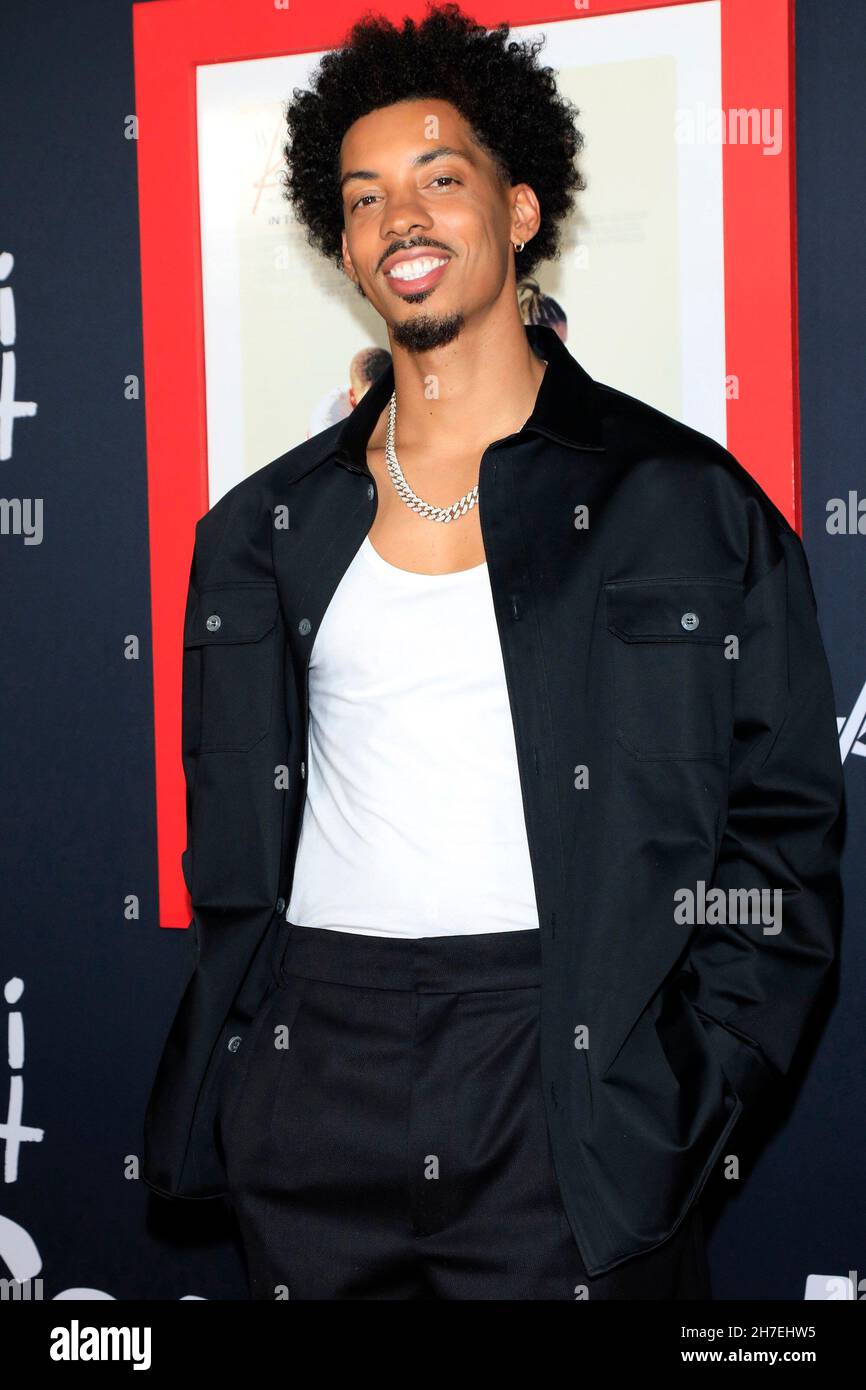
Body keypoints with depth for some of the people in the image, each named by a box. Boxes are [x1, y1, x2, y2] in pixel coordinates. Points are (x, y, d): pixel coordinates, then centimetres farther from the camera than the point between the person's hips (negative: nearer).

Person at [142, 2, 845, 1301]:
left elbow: (782, 825, -1)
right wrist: (226, 1068, 4)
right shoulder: (261, 532, 10)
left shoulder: (685, 501, -1)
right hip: (310, 1096, 3)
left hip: (568, 1096, -3)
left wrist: (693, 1092, -9)